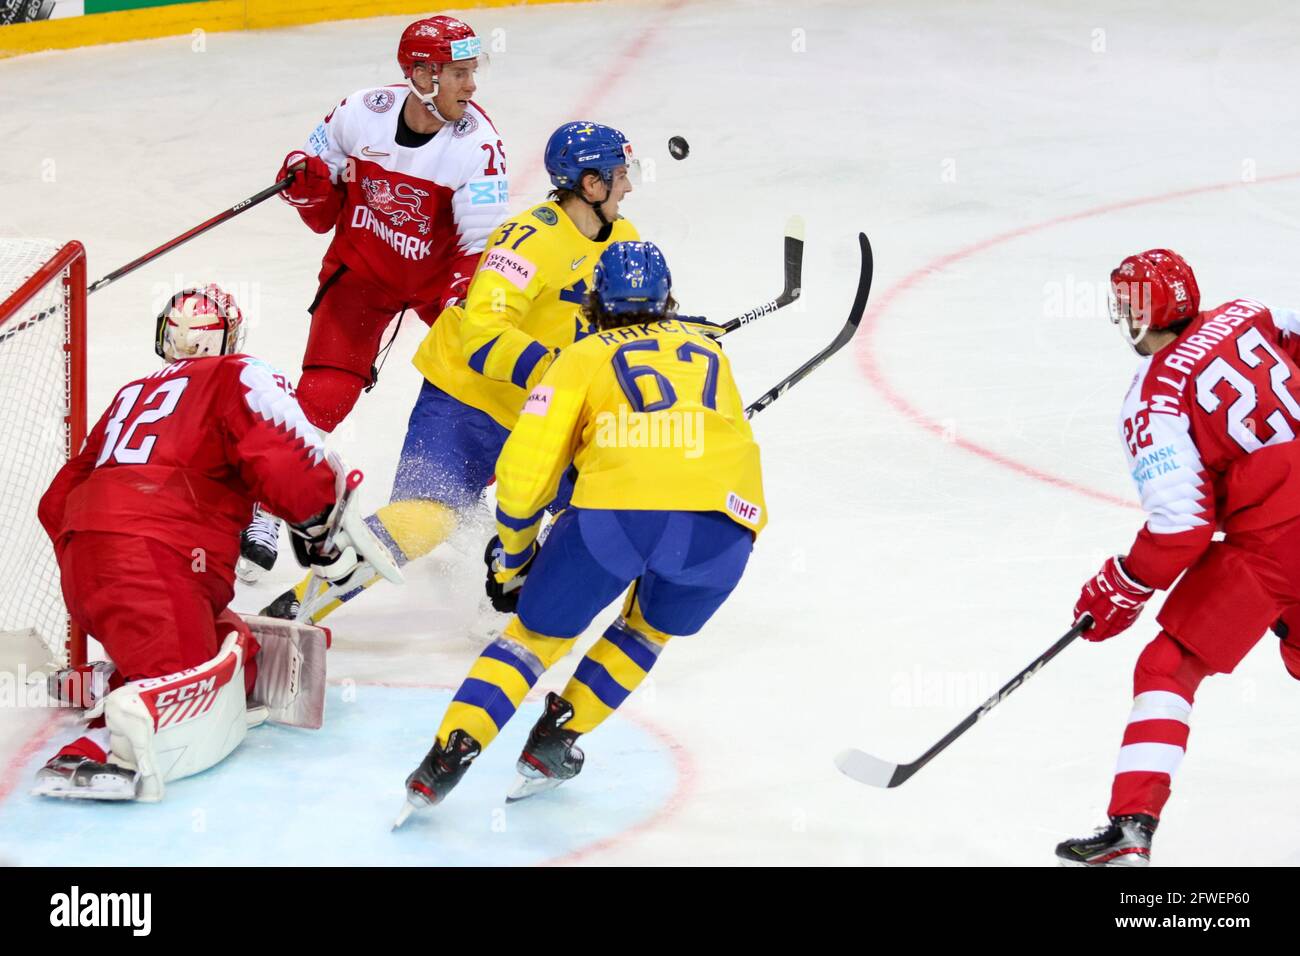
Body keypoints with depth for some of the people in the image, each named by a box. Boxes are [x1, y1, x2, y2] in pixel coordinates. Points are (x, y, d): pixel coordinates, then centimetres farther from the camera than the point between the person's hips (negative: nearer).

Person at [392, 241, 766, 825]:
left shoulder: (584, 356, 23)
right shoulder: (707, 345, 32)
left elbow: (524, 467, 13)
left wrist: (513, 554, 27)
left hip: (616, 509, -2)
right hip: (725, 518, 2)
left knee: (538, 633, 18)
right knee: (650, 630, 31)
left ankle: (446, 759, 4)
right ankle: (553, 743, 21)